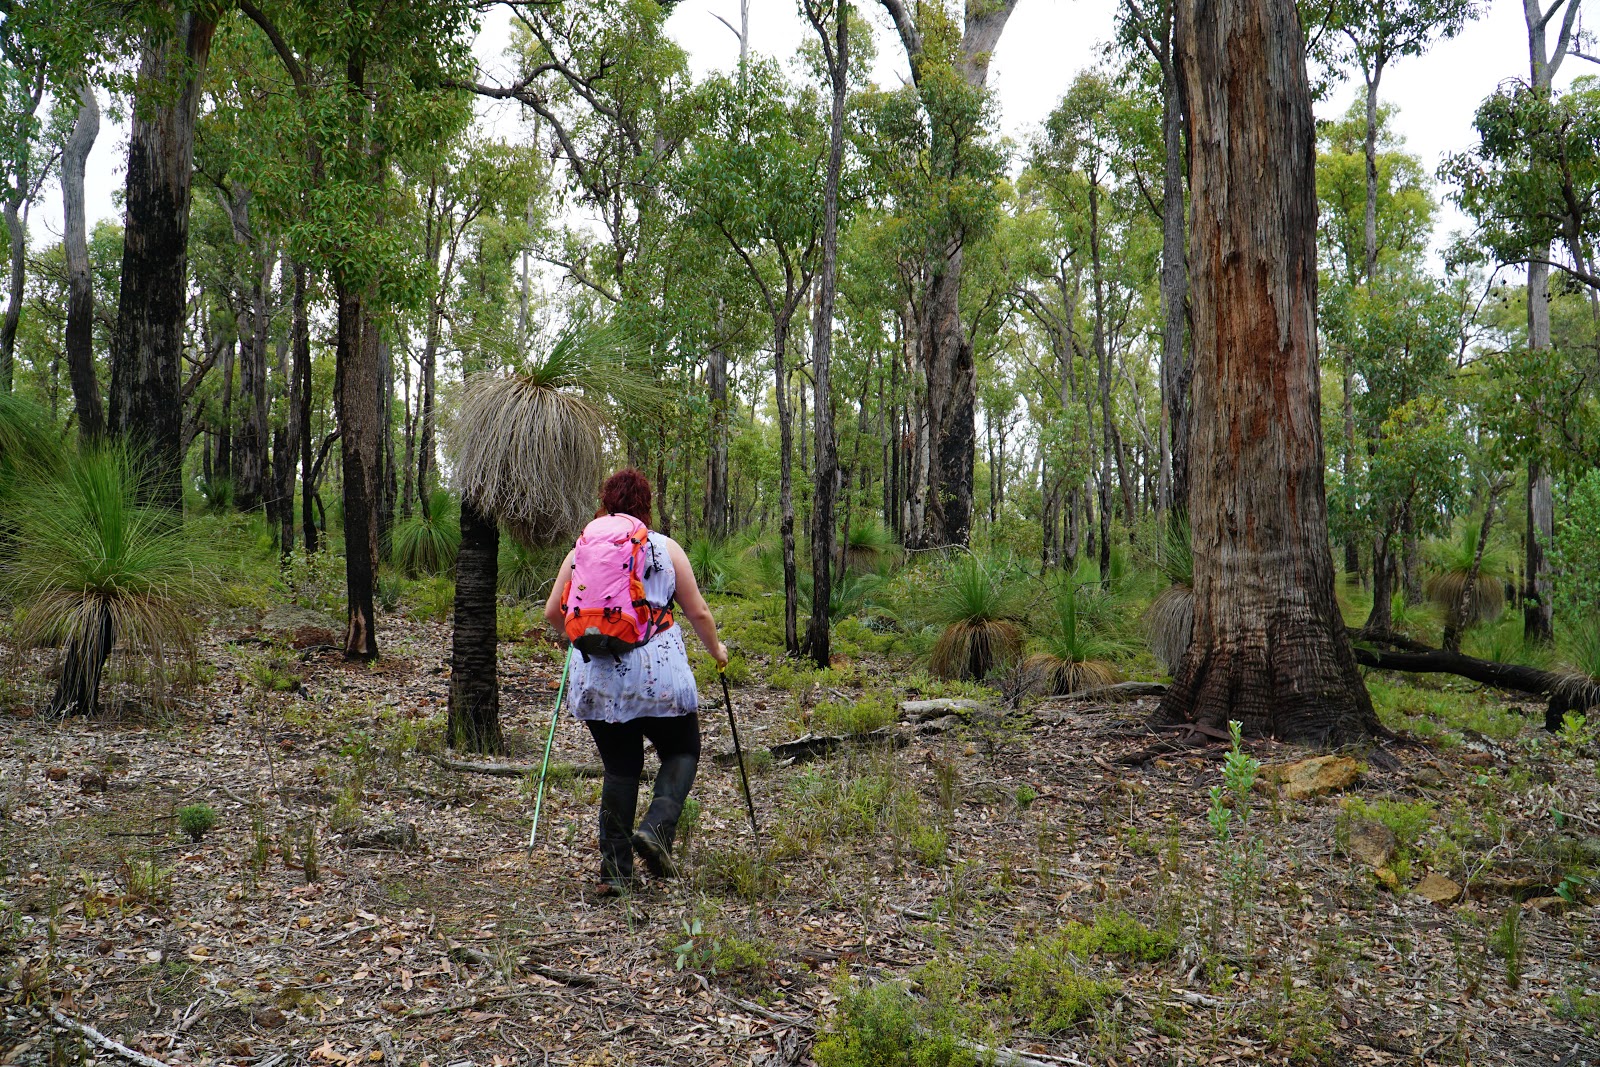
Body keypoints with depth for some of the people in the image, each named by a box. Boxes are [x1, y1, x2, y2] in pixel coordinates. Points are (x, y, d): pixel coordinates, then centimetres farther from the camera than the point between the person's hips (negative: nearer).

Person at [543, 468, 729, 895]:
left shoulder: (582, 551, 8)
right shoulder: (666, 548, 3)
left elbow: (553, 612, 11)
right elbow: (697, 612, 6)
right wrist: (715, 649, 24)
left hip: (597, 677, 3)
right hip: (658, 672, -2)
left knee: (619, 767, 13)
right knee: (682, 751, 16)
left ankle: (614, 869, 11)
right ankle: (657, 826, -7)